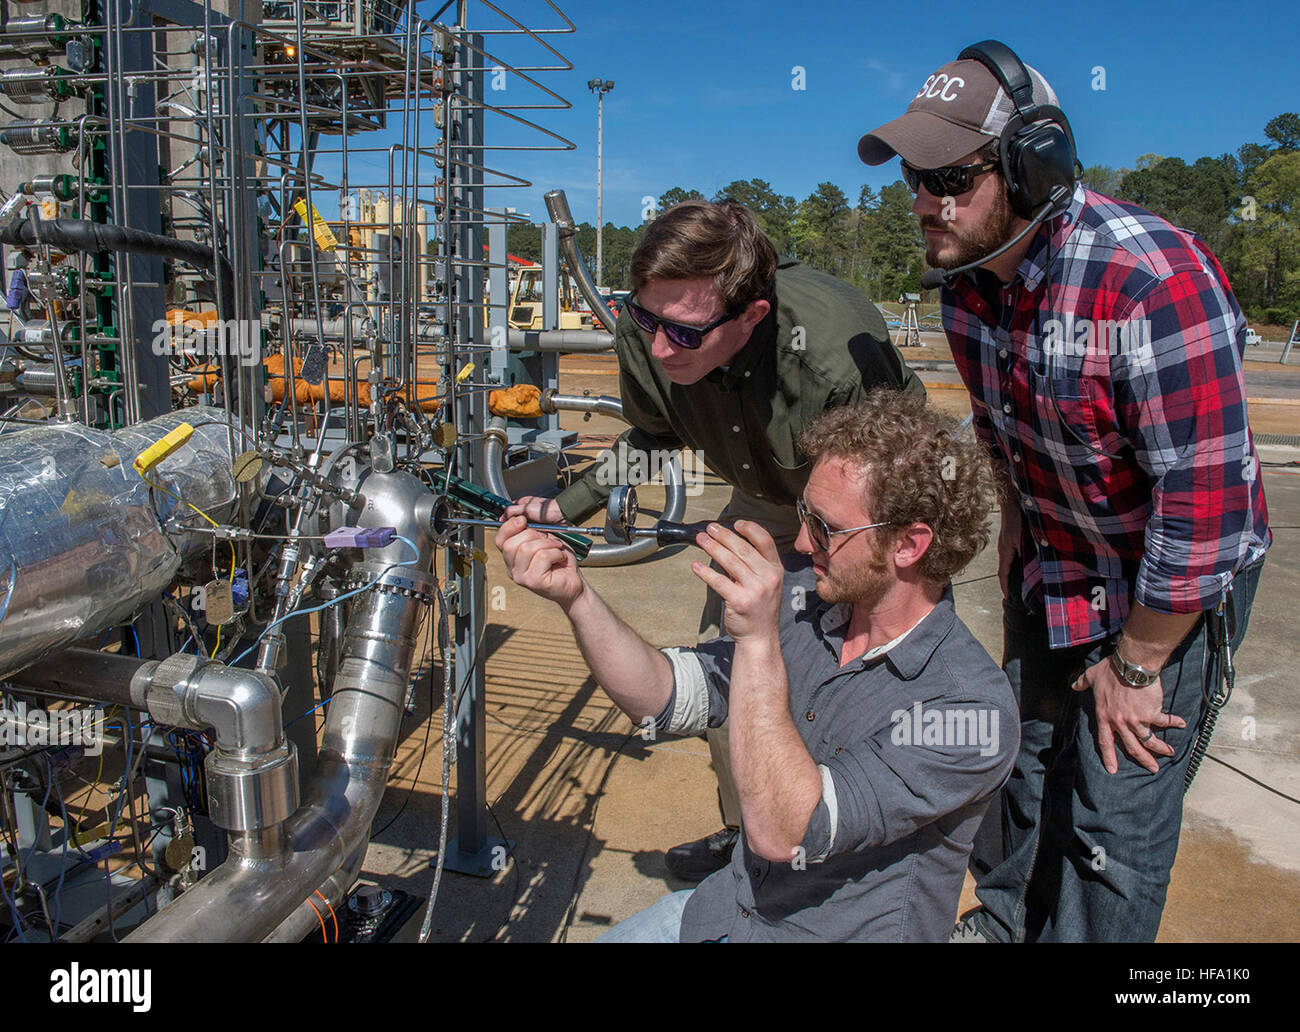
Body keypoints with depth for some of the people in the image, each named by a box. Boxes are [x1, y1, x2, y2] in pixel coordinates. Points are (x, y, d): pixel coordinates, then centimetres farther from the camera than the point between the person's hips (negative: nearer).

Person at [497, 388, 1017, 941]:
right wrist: (574, 595, -17)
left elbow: (783, 833, -30)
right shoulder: (804, 605, -7)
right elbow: (666, 698, -5)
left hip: (836, 930, -5)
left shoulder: (971, 707, -24)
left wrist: (759, 642, -33)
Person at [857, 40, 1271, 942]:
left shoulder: (1152, 283, -32)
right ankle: (1006, 920, 44)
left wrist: (1133, 666, -20)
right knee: (1026, 751, 20)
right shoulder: (969, 273, -8)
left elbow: (1205, 502, -29)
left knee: (1115, 817, -1)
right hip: (1053, 564, 7)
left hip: (1171, 587, -7)